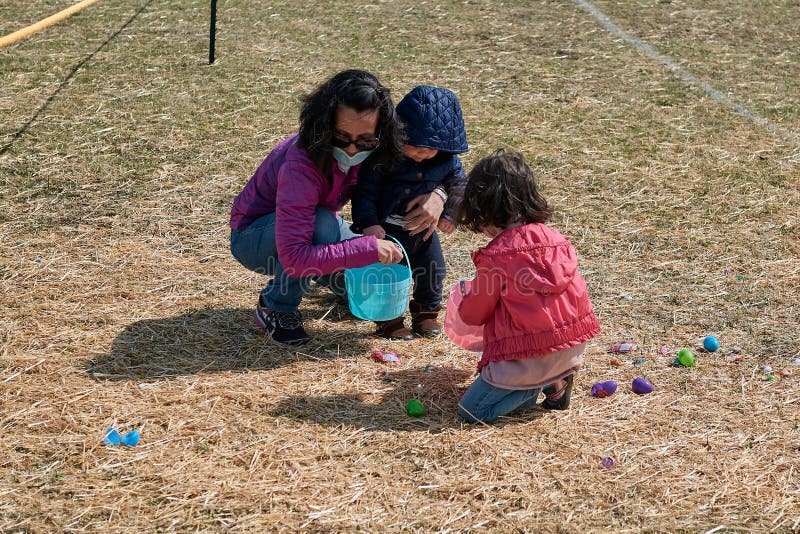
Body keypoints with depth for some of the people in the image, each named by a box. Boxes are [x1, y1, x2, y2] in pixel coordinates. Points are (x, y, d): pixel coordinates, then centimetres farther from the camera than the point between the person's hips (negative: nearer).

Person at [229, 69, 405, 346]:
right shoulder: (301, 167, -40)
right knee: (323, 225, -37)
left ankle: (330, 273, 24)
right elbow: (293, 257, -45)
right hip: (253, 237, -6)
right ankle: (275, 308, -15)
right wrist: (368, 248, -47)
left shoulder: (370, 153, -21)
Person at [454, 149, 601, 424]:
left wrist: (464, 305, 26)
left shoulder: (495, 257, -13)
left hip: (531, 357, -7)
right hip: (573, 350, 8)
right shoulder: (555, 238, 6)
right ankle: (555, 378, 11)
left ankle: (545, 383, -5)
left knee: (470, 410, 1)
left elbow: (474, 315, -1)